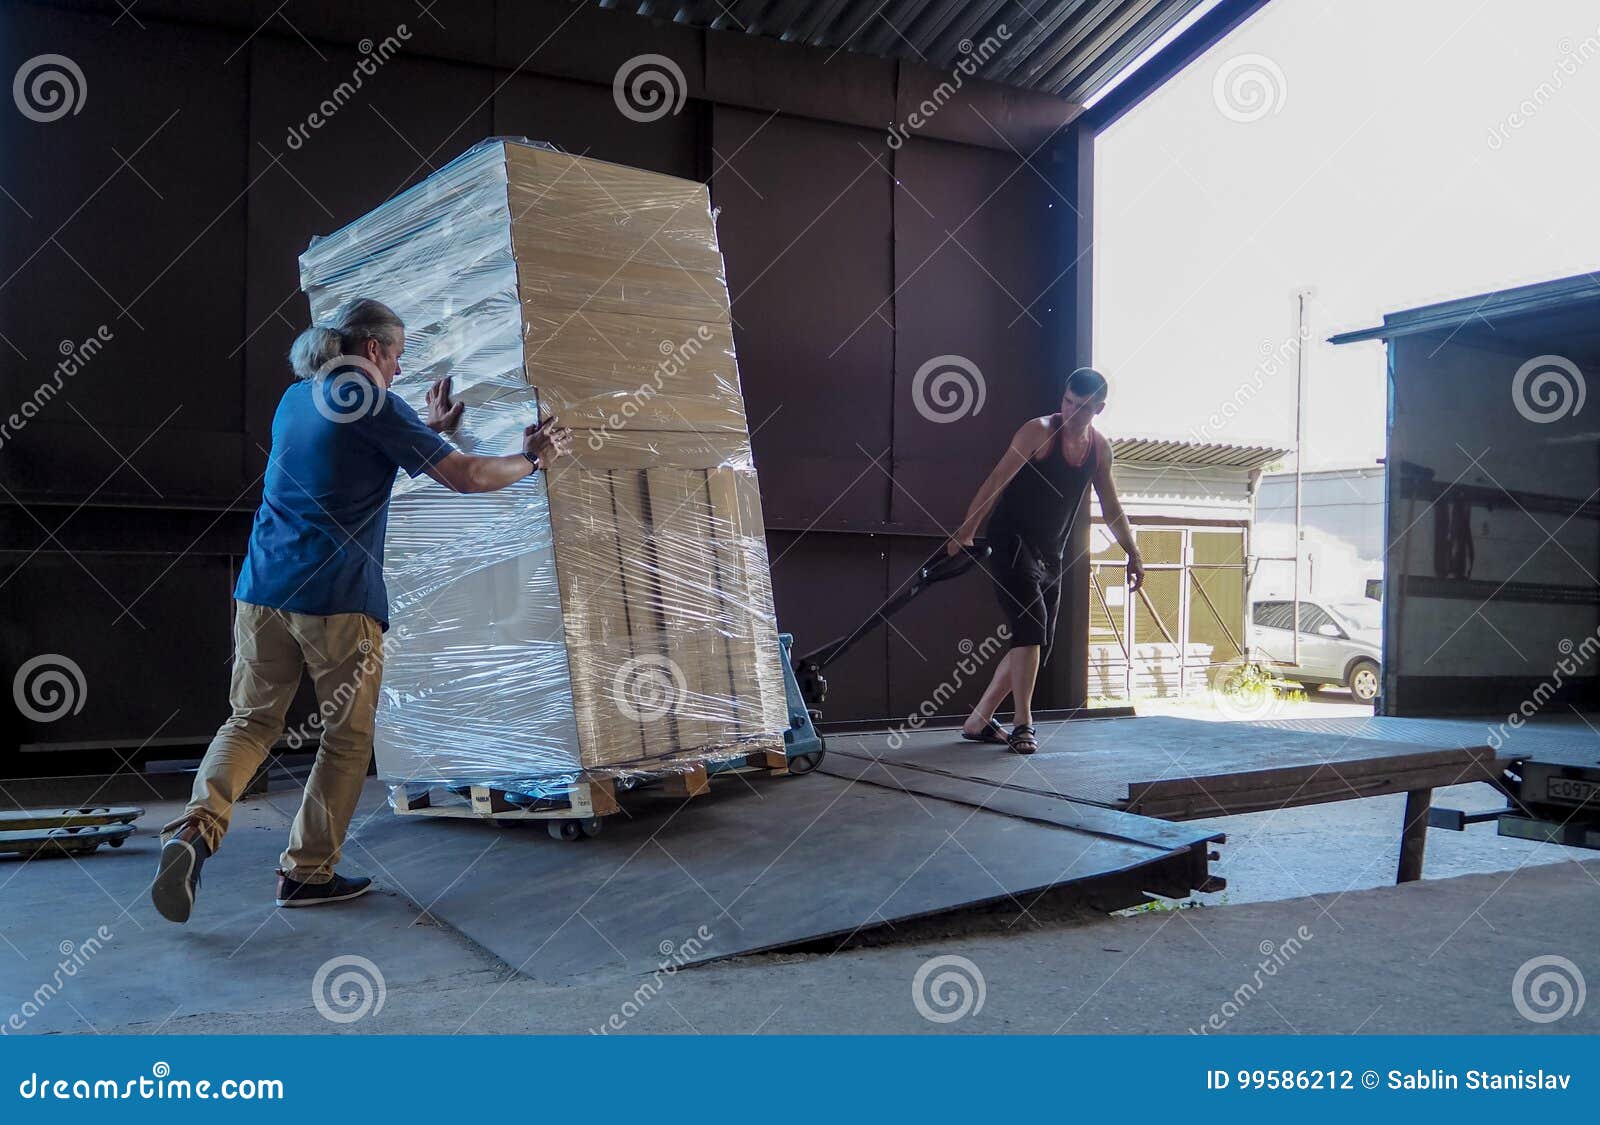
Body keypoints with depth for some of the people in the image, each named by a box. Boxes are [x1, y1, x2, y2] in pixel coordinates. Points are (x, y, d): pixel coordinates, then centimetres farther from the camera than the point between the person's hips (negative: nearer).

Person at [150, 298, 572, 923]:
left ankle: (197, 824, -12)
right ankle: (308, 871, 10)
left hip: (263, 588, 7)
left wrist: (429, 427, 38)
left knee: (251, 719, 12)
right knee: (347, 736, 7)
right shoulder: (374, 405, -5)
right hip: (338, 597, -6)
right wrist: (533, 458, 7)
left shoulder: (295, 399, 17)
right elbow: (466, 477, -8)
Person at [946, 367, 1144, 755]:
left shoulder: (1100, 448, 7)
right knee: (1031, 625, -22)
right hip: (1010, 543, -7)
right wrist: (967, 529, -23)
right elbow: (996, 481, -17)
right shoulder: (1040, 431, -12)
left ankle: (978, 721, 17)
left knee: (1039, 644, 8)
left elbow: (1111, 508, 17)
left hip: (1050, 556, 7)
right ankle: (1022, 724, -16)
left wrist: (1133, 554, 16)